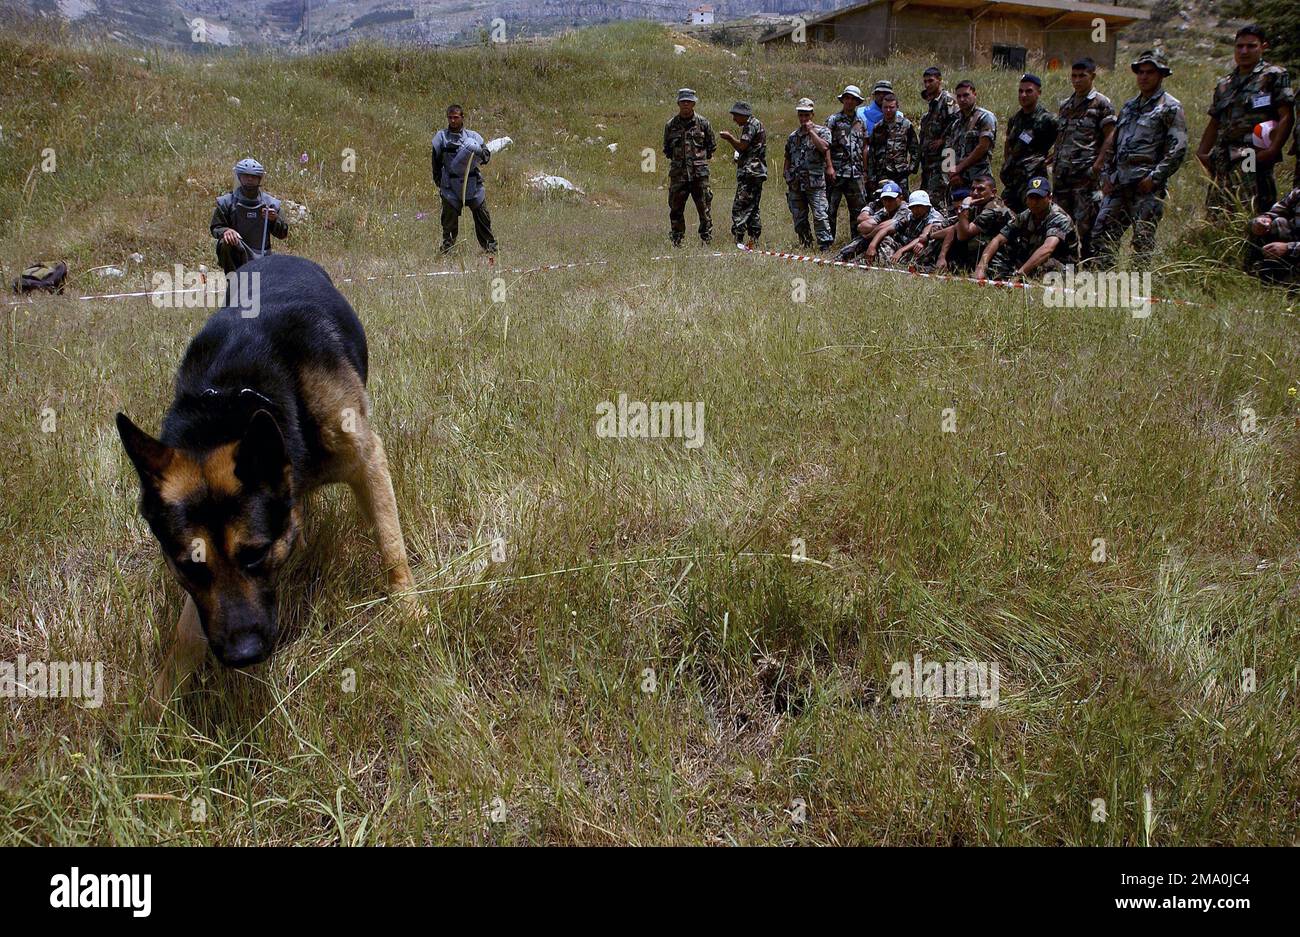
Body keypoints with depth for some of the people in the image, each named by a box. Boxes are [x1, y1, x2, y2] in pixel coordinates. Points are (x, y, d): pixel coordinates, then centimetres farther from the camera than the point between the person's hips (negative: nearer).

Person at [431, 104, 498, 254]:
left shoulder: (473, 136, 5)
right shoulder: (441, 137, 4)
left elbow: (487, 156, 3)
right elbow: (436, 162, 7)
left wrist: (478, 151, -19)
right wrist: (438, 182, 3)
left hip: (473, 183, 1)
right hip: (450, 185, -1)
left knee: (482, 215, 3)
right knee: (449, 217, 1)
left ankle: (490, 245, 14)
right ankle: (447, 244, 16)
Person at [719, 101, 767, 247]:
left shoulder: (752, 124, -8)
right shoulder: (757, 124, 23)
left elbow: (742, 146, -17)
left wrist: (729, 137, -4)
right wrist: (731, 138, 17)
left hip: (749, 173, -11)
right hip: (757, 173, 11)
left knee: (740, 208, -14)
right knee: (753, 209, 11)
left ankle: (738, 240, -18)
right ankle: (753, 241, 12)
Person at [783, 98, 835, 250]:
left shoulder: (822, 131, 2)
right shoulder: (793, 136, 17)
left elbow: (824, 147, -18)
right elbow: (788, 160, 19)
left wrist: (811, 131, -13)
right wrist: (787, 180, 12)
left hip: (815, 182, -5)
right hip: (795, 184, 5)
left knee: (819, 215, -12)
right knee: (799, 218, 7)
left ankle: (825, 244, -10)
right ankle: (805, 244, 18)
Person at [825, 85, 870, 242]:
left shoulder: (861, 122, 15)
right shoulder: (834, 120, 0)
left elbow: (864, 148, 17)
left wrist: (865, 170, 12)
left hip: (855, 172, 5)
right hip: (837, 172, -5)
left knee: (859, 208, 5)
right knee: (831, 207, -2)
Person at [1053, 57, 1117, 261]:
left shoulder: (1101, 103, -1)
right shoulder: (1065, 104, 18)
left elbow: (1110, 137, -7)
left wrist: (1097, 165, -16)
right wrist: (1053, 158, 9)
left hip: (1086, 174, -6)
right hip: (1062, 173, 6)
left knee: (1085, 223, -7)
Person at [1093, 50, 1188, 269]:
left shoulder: (1170, 107, -1)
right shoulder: (1129, 106, 21)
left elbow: (1178, 149, -9)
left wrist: (1154, 178, -15)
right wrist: (1107, 174, 13)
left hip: (1147, 185, -7)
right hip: (1118, 183, 7)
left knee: (1143, 241, -7)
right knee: (1101, 234, 2)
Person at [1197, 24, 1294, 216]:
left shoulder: (1275, 76, 4)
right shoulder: (1224, 84, 22)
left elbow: (1287, 117, -4)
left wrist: (1272, 150, -17)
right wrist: (1202, 152, 9)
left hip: (1254, 161, -6)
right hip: (1222, 162, 6)